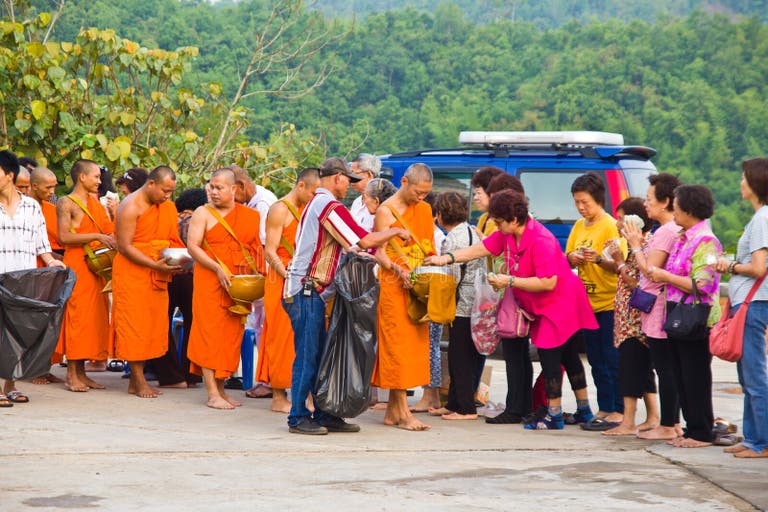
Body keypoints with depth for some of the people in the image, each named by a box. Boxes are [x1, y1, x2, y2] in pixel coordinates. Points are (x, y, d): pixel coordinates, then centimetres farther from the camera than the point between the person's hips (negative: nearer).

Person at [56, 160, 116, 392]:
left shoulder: (94, 201, 17)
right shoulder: (66, 203, -5)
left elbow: (108, 230, 18)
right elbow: (64, 236, -16)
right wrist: (97, 236, -18)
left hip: (95, 266, 8)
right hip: (76, 265, -8)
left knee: (93, 317, 6)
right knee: (76, 315, -8)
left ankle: (81, 372, 10)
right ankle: (71, 375, -5)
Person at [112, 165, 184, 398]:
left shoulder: (166, 207, 11)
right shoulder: (131, 206, -13)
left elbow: (169, 239, 18)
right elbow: (125, 246, -17)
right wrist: (155, 265, -23)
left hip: (156, 275, 8)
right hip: (131, 272, -8)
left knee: (152, 324, 6)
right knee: (134, 324, -5)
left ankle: (136, 379, 12)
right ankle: (139, 381, -3)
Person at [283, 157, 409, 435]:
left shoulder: (315, 204, 18)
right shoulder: (330, 206, -14)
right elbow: (365, 240, -16)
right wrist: (396, 231, -2)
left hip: (310, 291, 10)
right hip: (308, 290, -10)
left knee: (319, 356, 12)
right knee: (307, 356, -5)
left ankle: (324, 415, 15)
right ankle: (298, 418, -1)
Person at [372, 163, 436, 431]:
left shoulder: (425, 210, 16)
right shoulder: (385, 211, -4)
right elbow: (379, 252, -7)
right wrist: (399, 270, -23)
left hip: (417, 287, 6)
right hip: (393, 286, -6)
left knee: (414, 346, 5)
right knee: (397, 345, -8)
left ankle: (392, 411, 11)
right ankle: (403, 413, -10)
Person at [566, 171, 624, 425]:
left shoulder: (611, 226, -10)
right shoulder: (578, 227, 12)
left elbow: (620, 265, -14)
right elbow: (568, 262, 16)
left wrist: (598, 259, -31)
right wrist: (572, 258, -6)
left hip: (610, 302, -7)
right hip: (588, 303, 7)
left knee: (612, 359, -7)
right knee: (596, 360, 10)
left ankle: (617, 411, -5)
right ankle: (604, 410, 16)